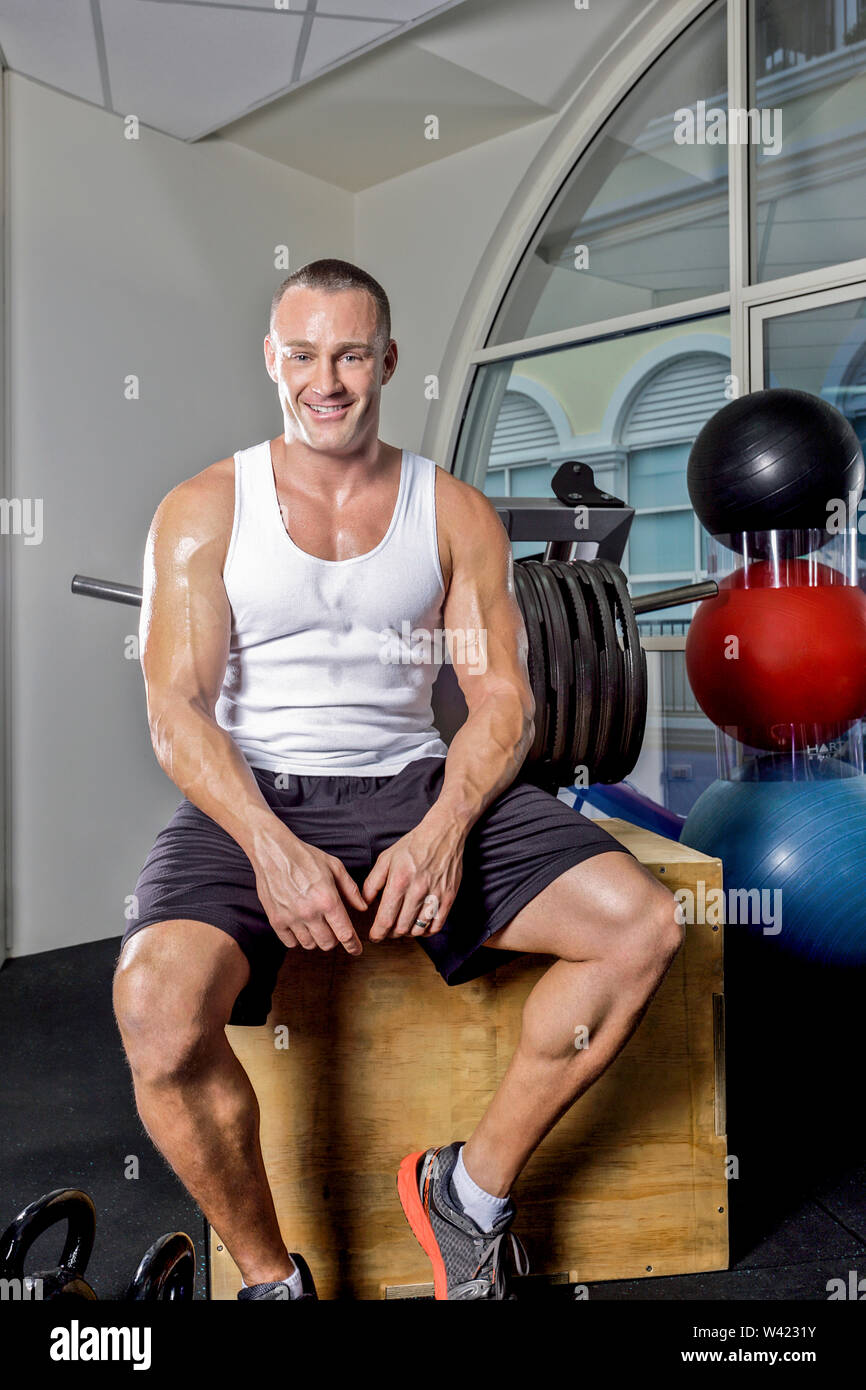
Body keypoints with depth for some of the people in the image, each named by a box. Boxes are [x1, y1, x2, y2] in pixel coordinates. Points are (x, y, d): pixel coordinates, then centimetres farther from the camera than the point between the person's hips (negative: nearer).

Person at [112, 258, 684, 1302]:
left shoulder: (456, 514, 9)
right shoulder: (203, 510, 5)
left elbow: (502, 697, 3)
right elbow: (175, 708, -5)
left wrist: (445, 829, -16)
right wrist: (271, 847, -21)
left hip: (414, 782, 2)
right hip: (249, 797, -1)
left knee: (644, 925, -16)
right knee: (157, 1008, -31)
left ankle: (470, 1187, 3)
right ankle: (270, 1274, -1)